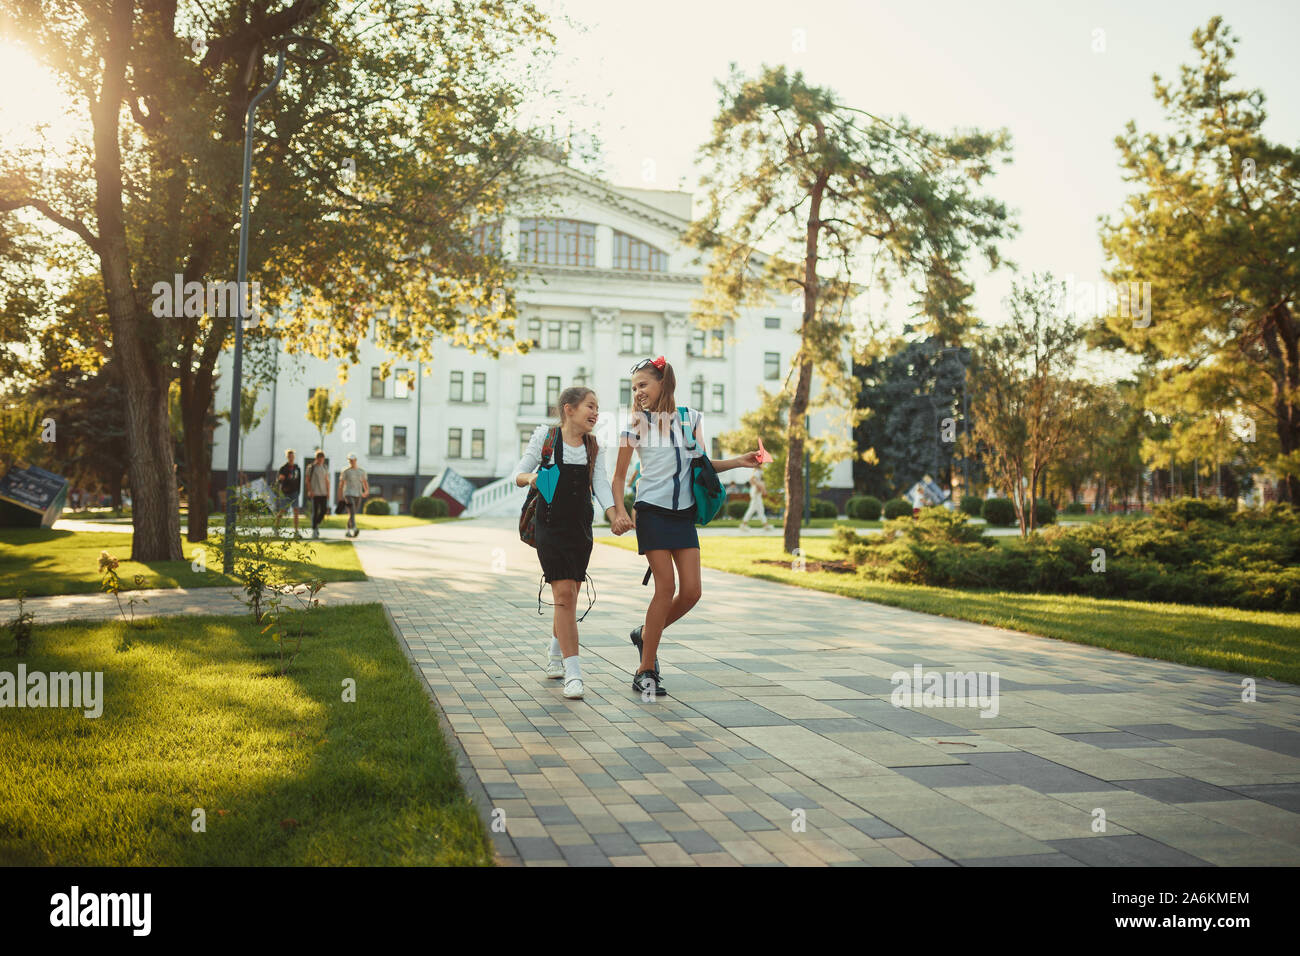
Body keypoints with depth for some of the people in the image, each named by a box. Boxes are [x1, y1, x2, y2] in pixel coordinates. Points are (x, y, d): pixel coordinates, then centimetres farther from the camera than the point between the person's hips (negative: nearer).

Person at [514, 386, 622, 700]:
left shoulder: (594, 447, 8)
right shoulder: (545, 436, -2)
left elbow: (601, 485, -1)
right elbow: (519, 472, 0)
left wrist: (614, 516, -19)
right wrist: (530, 478, -24)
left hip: (581, 528, 4)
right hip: (551, 526, -4)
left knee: (569, 597, 11)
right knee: (564, 595, -13)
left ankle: (556, 656, 35)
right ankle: (573, 673, -12)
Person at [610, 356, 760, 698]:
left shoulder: (690, 418, 7)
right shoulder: (636, 425, -2)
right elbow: (619, 476, 1)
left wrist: (738, 462, 4)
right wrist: (620, 512, -14)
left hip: (684, 513, 4)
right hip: (652, 511, -4)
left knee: (691, 591, -3)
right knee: (666, 587, -9)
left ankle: (646, 634, 24)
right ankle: (646, 671, 2)